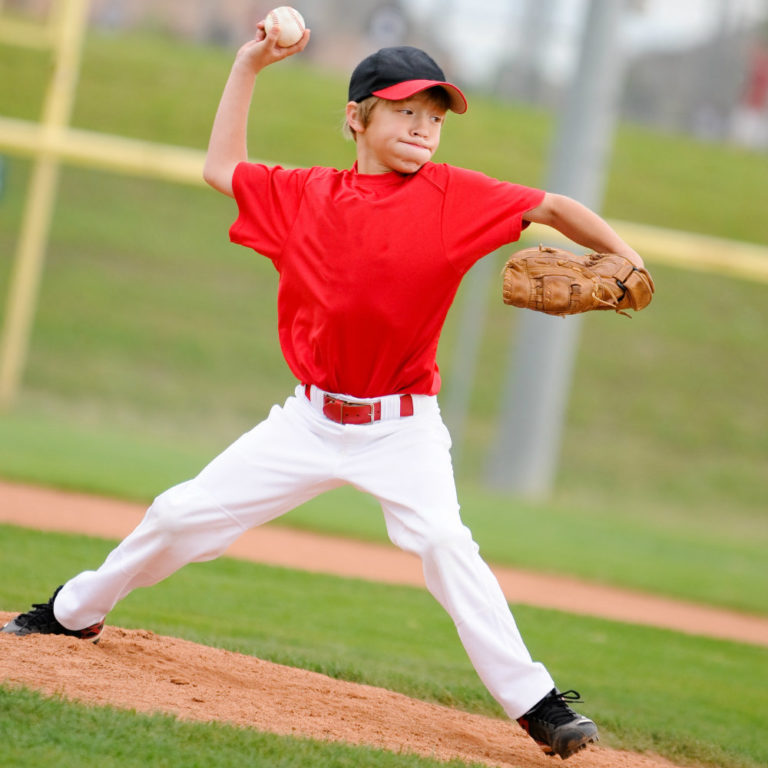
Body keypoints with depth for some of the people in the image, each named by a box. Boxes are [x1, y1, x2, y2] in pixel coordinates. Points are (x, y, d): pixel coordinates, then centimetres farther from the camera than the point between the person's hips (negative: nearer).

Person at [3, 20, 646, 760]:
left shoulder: (453, 196, -6)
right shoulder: (305, 195, 4)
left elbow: (551, 207, -6)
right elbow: (221, 169, 15)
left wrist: (624, 260, -20)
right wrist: (248, 65, 11)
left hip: (403, 429, -3)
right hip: (312, 419, 4)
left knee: (443, 541, -27)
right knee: (183, 513, 8)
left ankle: (537, 705, -23)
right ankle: (73, 613, 33)